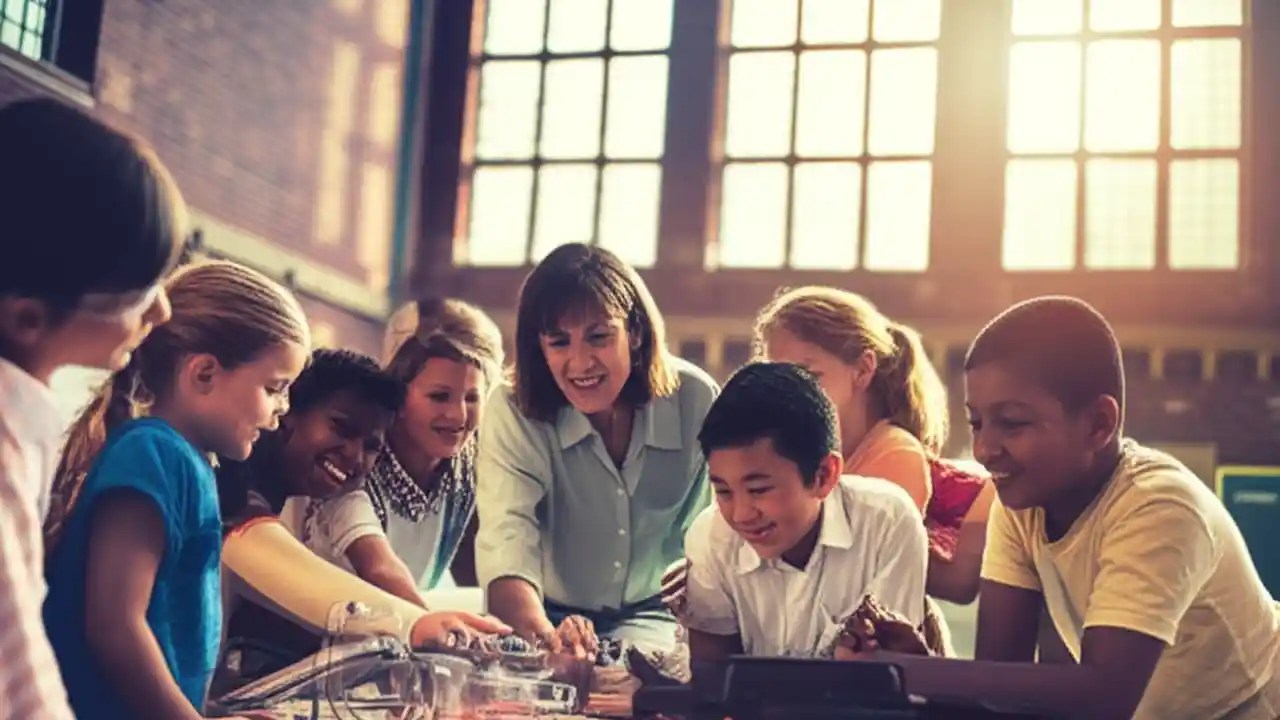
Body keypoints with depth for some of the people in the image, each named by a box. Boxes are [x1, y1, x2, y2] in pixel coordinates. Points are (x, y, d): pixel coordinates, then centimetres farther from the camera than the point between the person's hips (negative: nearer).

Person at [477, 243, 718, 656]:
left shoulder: (695, 401, -12)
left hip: (650, 617, 1)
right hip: (547, 613, 0)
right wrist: (546, 635, -50)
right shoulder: (513, 413, -17)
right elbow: (507, 543, -30)